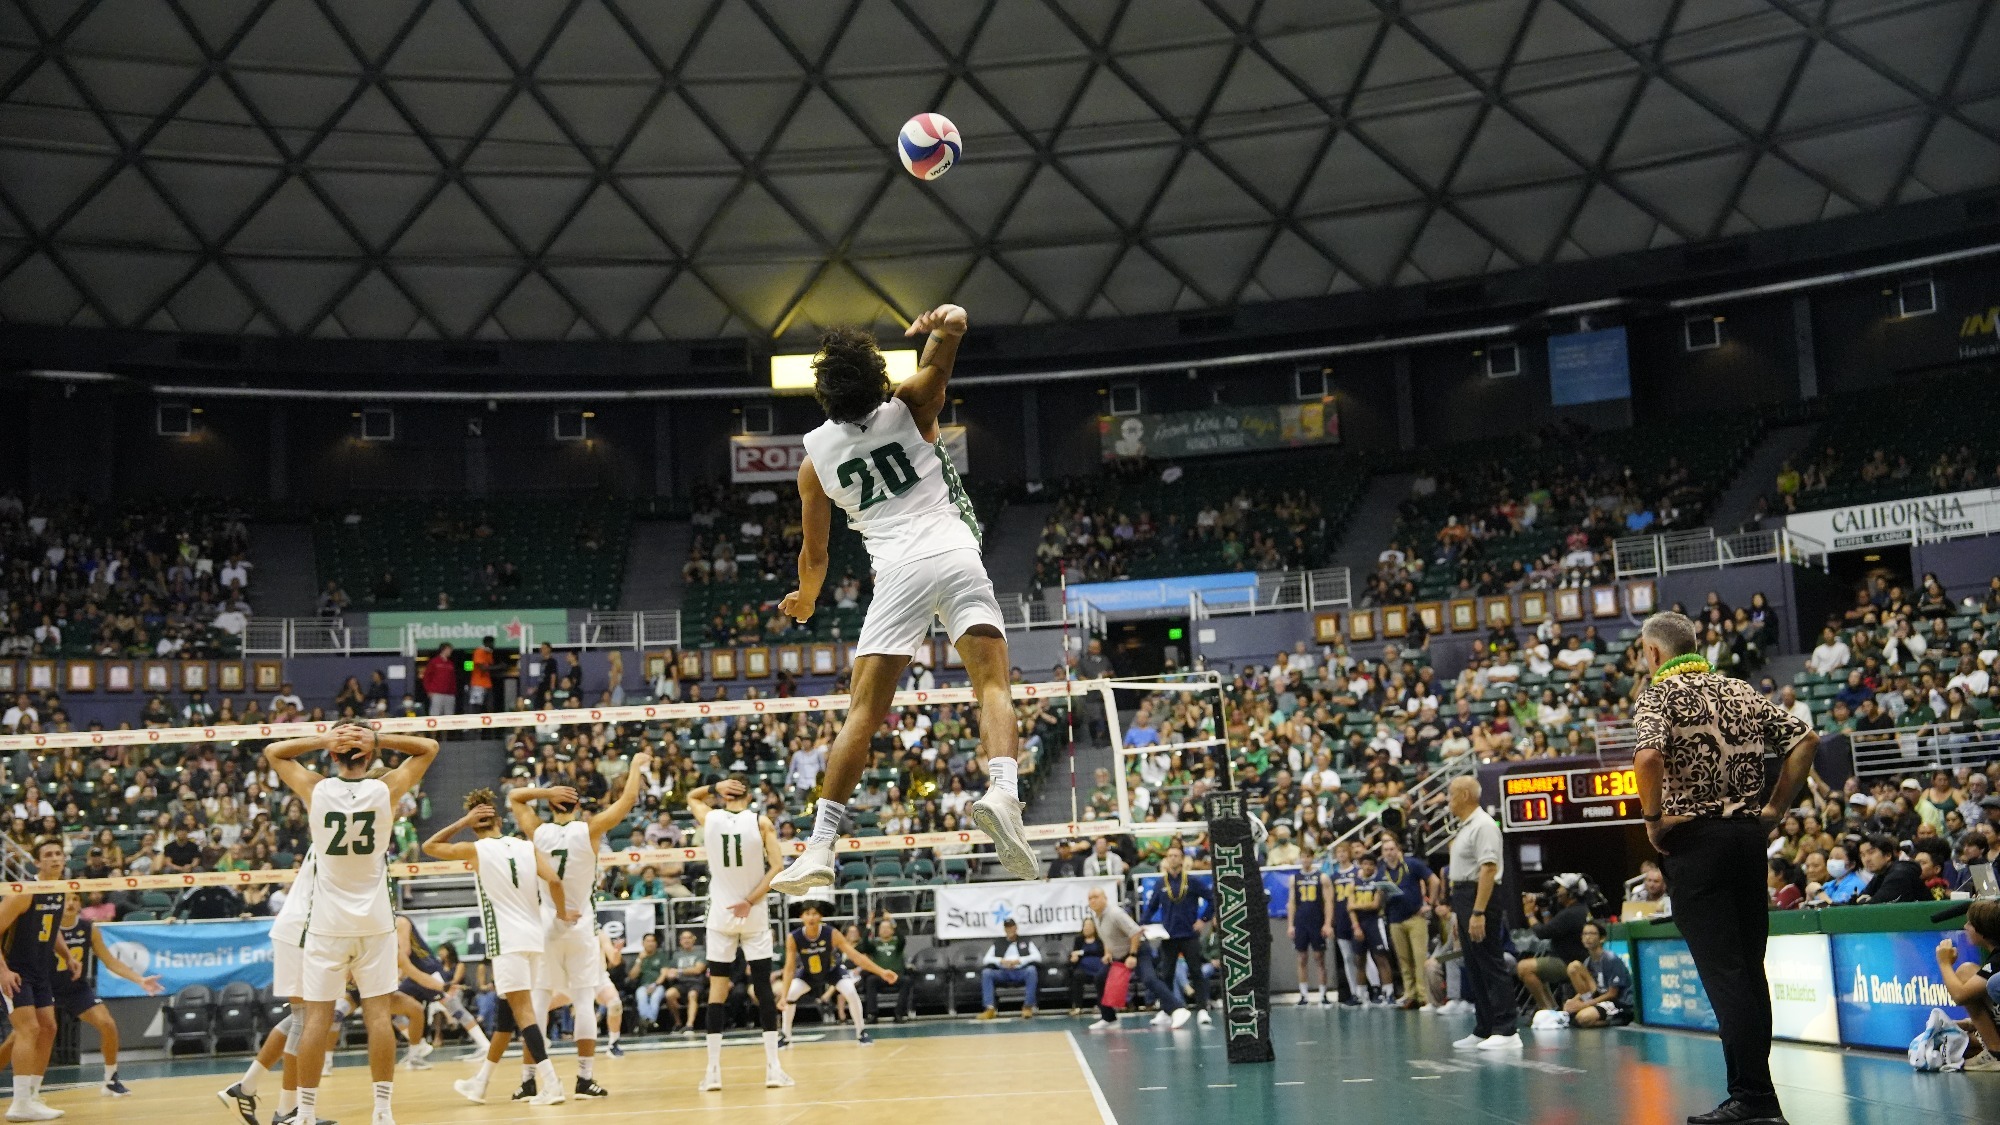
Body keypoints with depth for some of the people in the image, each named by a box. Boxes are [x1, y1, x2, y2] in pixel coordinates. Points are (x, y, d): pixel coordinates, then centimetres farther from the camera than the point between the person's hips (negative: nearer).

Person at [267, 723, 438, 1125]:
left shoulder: (315, 790, -6)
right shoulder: (386, 789, -6)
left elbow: (272, 752, 10)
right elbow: (429, 748, 8)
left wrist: (321, 740, -5)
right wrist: (379, 739, -6)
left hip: (327, 922, 0)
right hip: (374, 921, 0)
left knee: (317, 1016, 3)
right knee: (378, 1014, 2)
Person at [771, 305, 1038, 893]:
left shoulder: (815, 455, 15)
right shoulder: (909, 407, 11)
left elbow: (814, 552, 25)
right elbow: (952, 324, -1)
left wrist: (804, 599, 39)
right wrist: (940, 322, 16)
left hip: (896, 569, 1)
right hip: (956, 553, 0)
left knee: (862, 712, 1)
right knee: (992, 684, -7)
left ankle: (820, 848, -5)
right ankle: (1001, 791, -34)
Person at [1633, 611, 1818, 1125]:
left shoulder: (1659, 695, -6)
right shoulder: (1742, 692, 13)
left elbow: (1648, 756, -24)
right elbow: (1805, 739, 8)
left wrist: (1653, 819, -12)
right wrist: (1777, 805, 10)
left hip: (1694, 838, -6)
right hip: (1749, 834, 6)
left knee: (1723, 971, -5)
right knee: (1749, 968, 11)